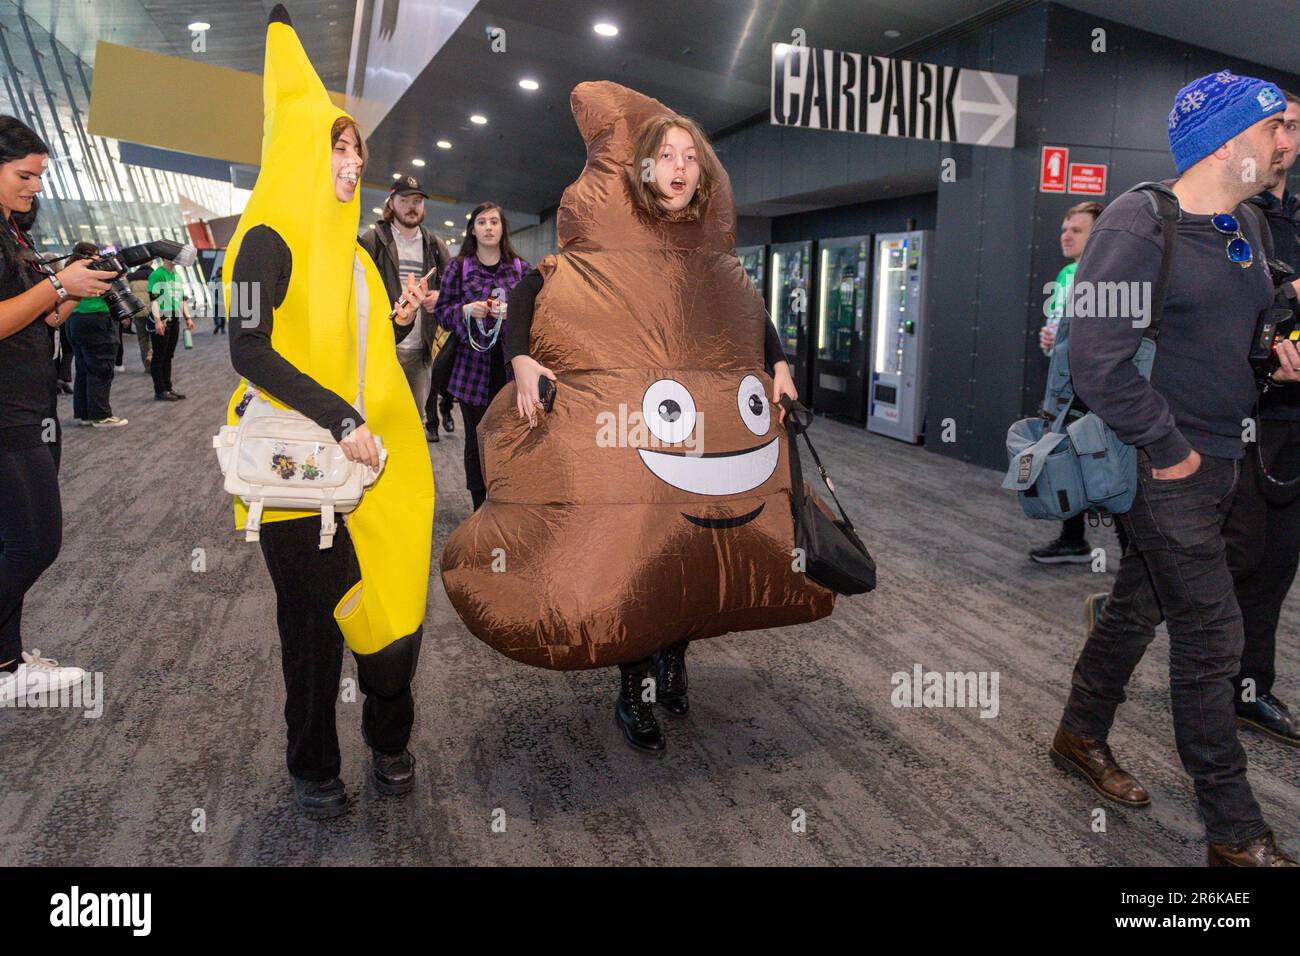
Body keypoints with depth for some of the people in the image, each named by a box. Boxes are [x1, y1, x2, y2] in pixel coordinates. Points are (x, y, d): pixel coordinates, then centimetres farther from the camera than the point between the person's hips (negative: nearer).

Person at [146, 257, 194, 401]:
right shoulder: (156, 275, -9)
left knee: (168, 356, 13)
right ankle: (160, 391, 0)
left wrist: (188, 318, 15)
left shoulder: (177, 276, 17)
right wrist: (158, 320, -23)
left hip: (174, 321, 8)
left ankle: (168, 388, 18)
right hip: (161, 322, -8)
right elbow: (153, 299, -15)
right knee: (158, 357, -2)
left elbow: (183, 299, 23)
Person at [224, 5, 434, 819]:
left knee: (395, 603, 4)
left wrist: (400, 326, 1)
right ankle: (315, 770, 22)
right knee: (314, 621, 3)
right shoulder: (271, 240, -6)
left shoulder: (351, 254, 17)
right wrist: (340, 421, -21)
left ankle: (390, 742, 25)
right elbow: (250, 352, -16)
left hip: (362, 456, 6)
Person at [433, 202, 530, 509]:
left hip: (511, 365, 0)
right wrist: (466, 310, -11)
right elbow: (442, 311, 8)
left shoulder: (521, 268, 9)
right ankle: (479, 509, 14)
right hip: (472, 365, 0)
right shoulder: (457, 268, 7)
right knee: (476, 439, 4)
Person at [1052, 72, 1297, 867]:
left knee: (1139, 606, 19)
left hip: (1223, 458, 8)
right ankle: (1236, 834, 13)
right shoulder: (1139, 225, -16)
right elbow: (1098, 360, -24)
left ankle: (1082, 737, 39)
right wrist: (1168, 449, -18)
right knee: (1211, 639, -2)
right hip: (1168, 466, -8)